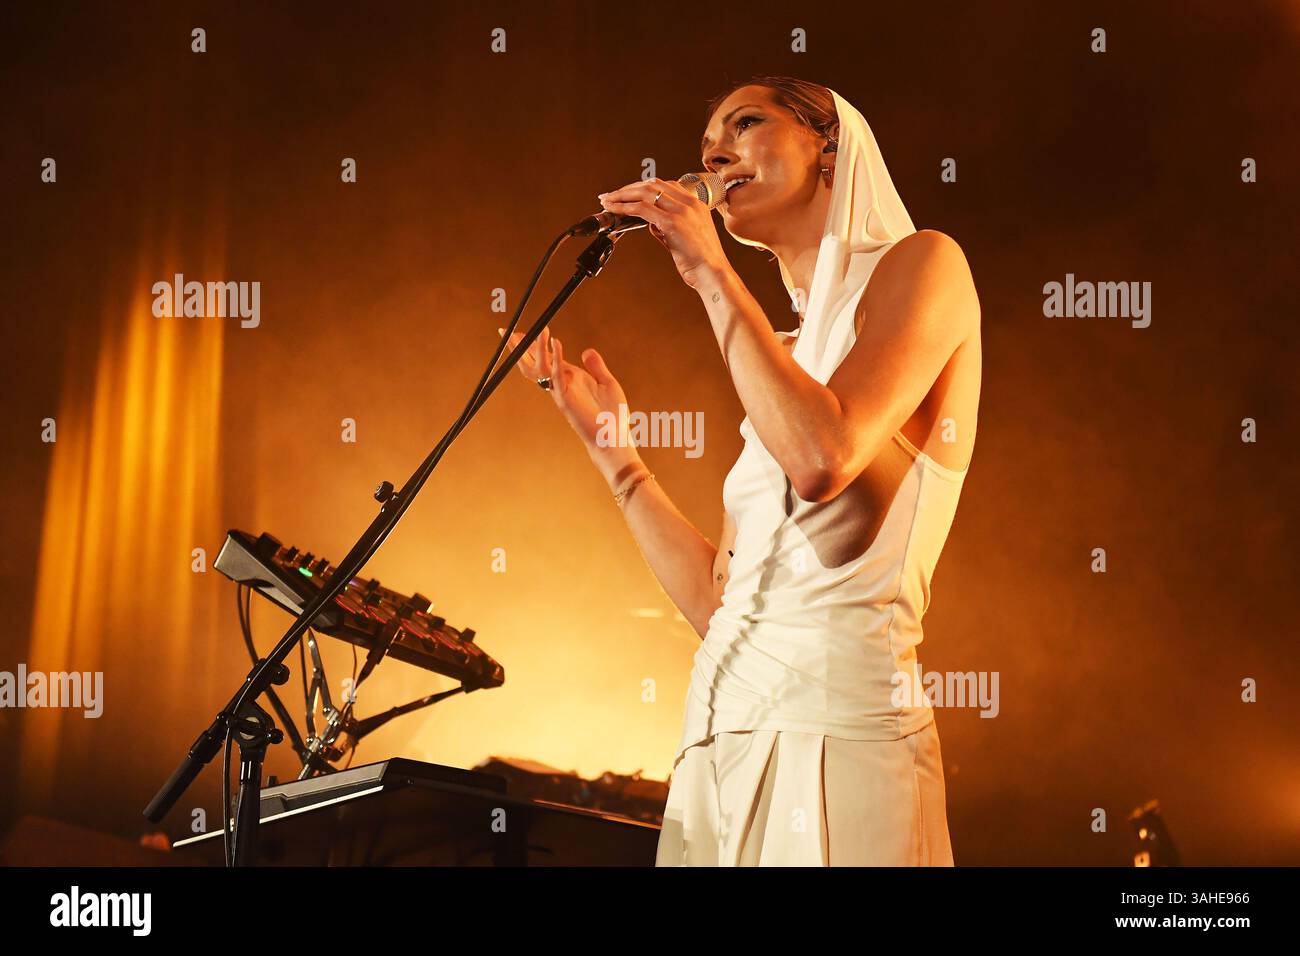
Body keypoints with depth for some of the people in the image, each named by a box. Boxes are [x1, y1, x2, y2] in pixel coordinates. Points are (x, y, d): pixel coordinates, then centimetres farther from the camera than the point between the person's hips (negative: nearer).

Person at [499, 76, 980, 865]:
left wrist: (711, 273, -10)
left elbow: (822, 459, -19)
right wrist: (609, 444, 17)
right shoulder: (782, 356, 17)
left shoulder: (920, 265, -1)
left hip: (834, 731, -7)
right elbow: (719, 602, 13)